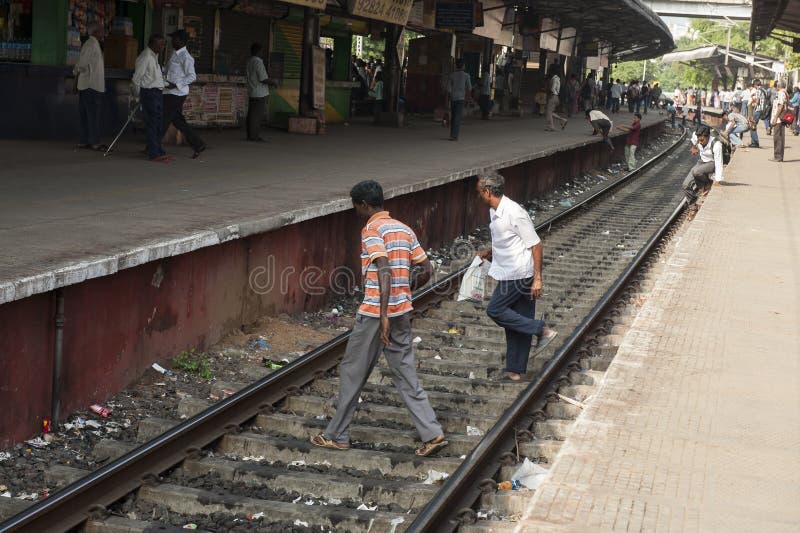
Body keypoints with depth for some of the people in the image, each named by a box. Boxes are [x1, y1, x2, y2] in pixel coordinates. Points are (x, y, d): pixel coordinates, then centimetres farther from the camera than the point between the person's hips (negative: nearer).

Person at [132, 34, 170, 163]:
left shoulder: (154, 56, 15)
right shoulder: (145, 57, -15)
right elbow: (136, 78, -12)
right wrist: (139, 95, -1)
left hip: (158, 93, 9)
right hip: (149, 93, -9)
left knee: (160, 124, 12)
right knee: (152, 124, -6)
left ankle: (159, 152, 20)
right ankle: (153, 154, -2)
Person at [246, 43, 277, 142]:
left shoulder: (249, 62, 12)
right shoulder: (258, 62, -17)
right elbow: (263, 79, -20)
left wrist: (270, 82, 20)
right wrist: (273, 83, -3)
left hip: (252, 93, 9)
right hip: (260, 93, -9)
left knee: (252, 114, 10)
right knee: (257, 115, -6)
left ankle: (250, 135, 14)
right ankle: (254, 136, -5)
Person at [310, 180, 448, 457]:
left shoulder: (372, 230, -11)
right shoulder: (404, 229, 12)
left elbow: (385, 271, -24)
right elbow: (427, 269, 12)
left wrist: (383, 314, -28)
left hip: (375, 312, -7)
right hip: (402, 312, 7)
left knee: (351, 372, 7)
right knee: (406, 374, 10)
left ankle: (337, 435, 16)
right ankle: (432, 434, 2)